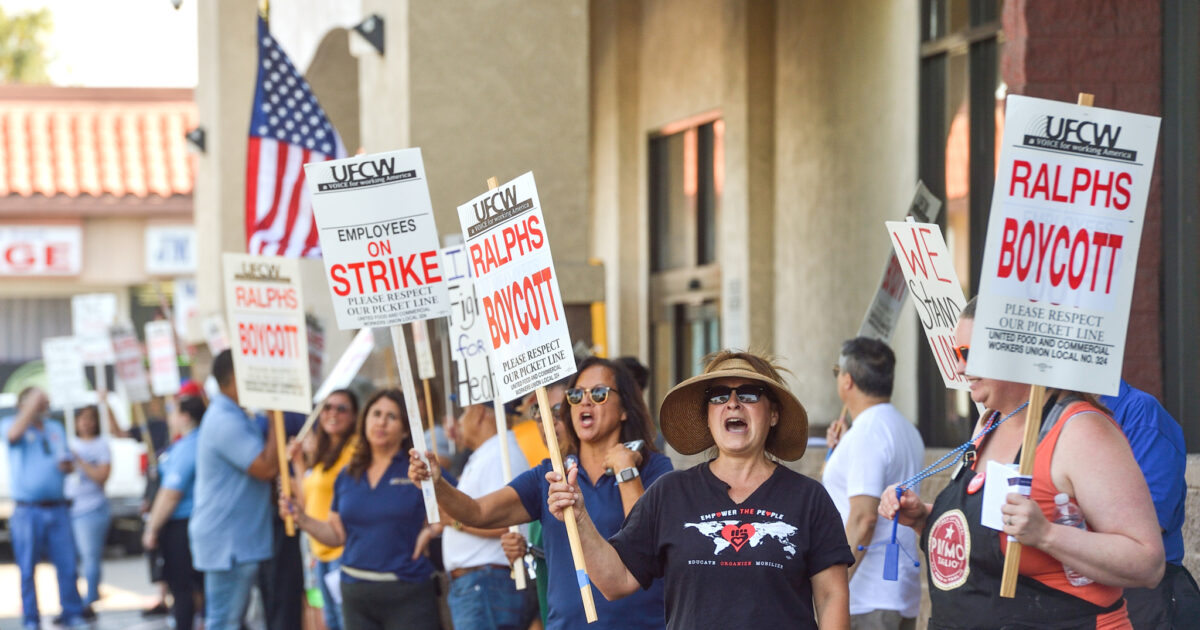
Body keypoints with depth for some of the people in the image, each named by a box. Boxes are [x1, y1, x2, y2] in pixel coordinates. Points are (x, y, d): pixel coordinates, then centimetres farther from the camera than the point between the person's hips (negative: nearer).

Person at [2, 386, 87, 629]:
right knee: (27, 568, -1)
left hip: (57, 508, 4)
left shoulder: (56, 429, 18)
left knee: (67, 565, -2)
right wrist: (33, 404, -20)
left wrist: (66, 465, -1)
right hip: (27, 511, -4)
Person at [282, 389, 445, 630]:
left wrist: (430, 531, -17)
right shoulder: (348, 476, 12)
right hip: (355, 591, 5)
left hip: (406, 594, -5)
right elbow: (337, 534, 15)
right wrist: (302, 519, 0)